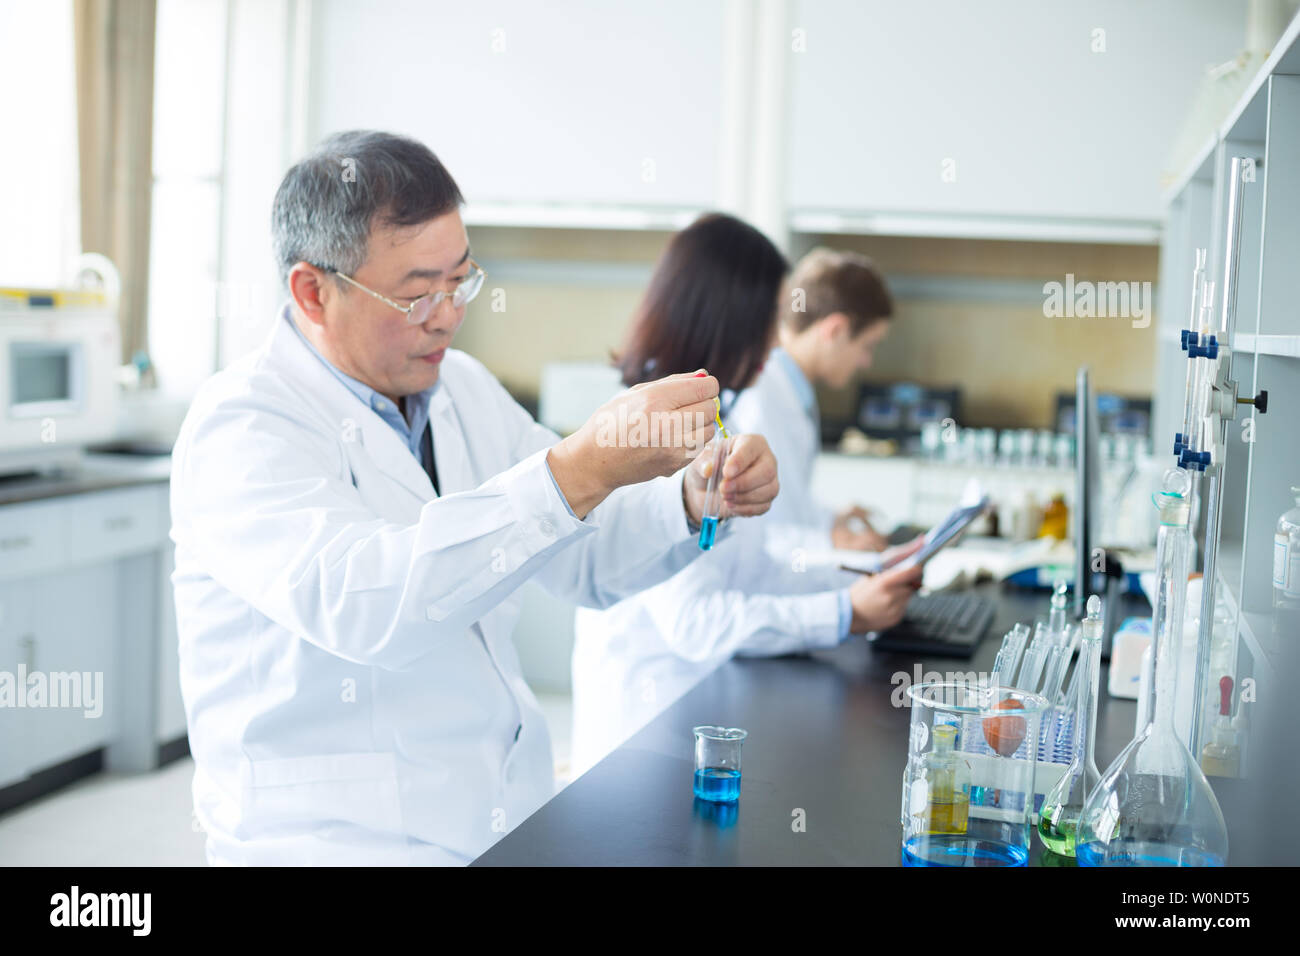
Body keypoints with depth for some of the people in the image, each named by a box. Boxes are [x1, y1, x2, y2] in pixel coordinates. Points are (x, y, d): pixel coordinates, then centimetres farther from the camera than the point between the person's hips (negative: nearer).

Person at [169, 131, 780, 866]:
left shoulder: (464, 390, 11)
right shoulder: (238, 428, -13)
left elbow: (588, 559, 16)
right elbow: (359, 604, -31)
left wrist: (697, 497, -5)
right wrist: (582, 468, -35)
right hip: (339, 841, -6)